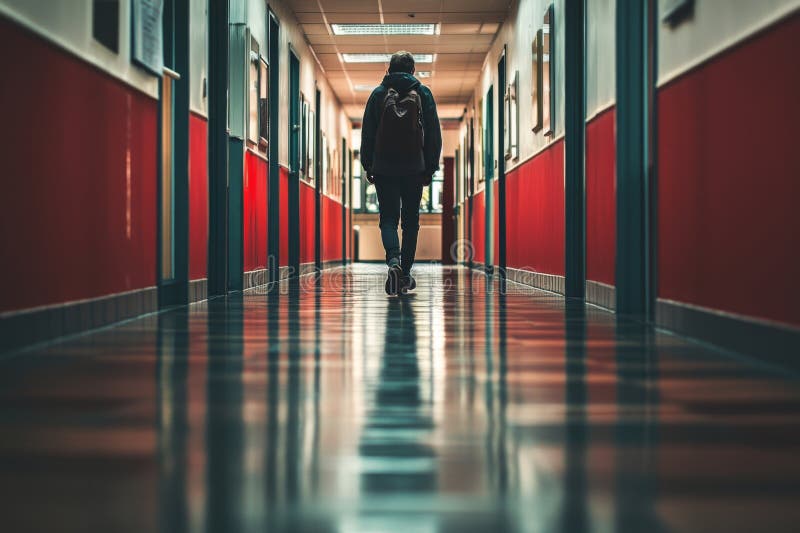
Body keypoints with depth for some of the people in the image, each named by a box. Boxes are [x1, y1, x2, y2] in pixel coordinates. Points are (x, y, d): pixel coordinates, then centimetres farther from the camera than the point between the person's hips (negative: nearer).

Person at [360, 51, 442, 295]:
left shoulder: (378, 94, 2)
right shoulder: (423, 93, 2)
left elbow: (367, 133, 3)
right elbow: (434, 134, 2)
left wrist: (367, 165, 10)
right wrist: (430, 167, 8)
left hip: (383, 168, 0)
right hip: (414, 168, 0)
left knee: (388, 218, 5)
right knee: (411, 220, 10)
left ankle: (393, 260, -22)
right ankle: (405, 275, 13)